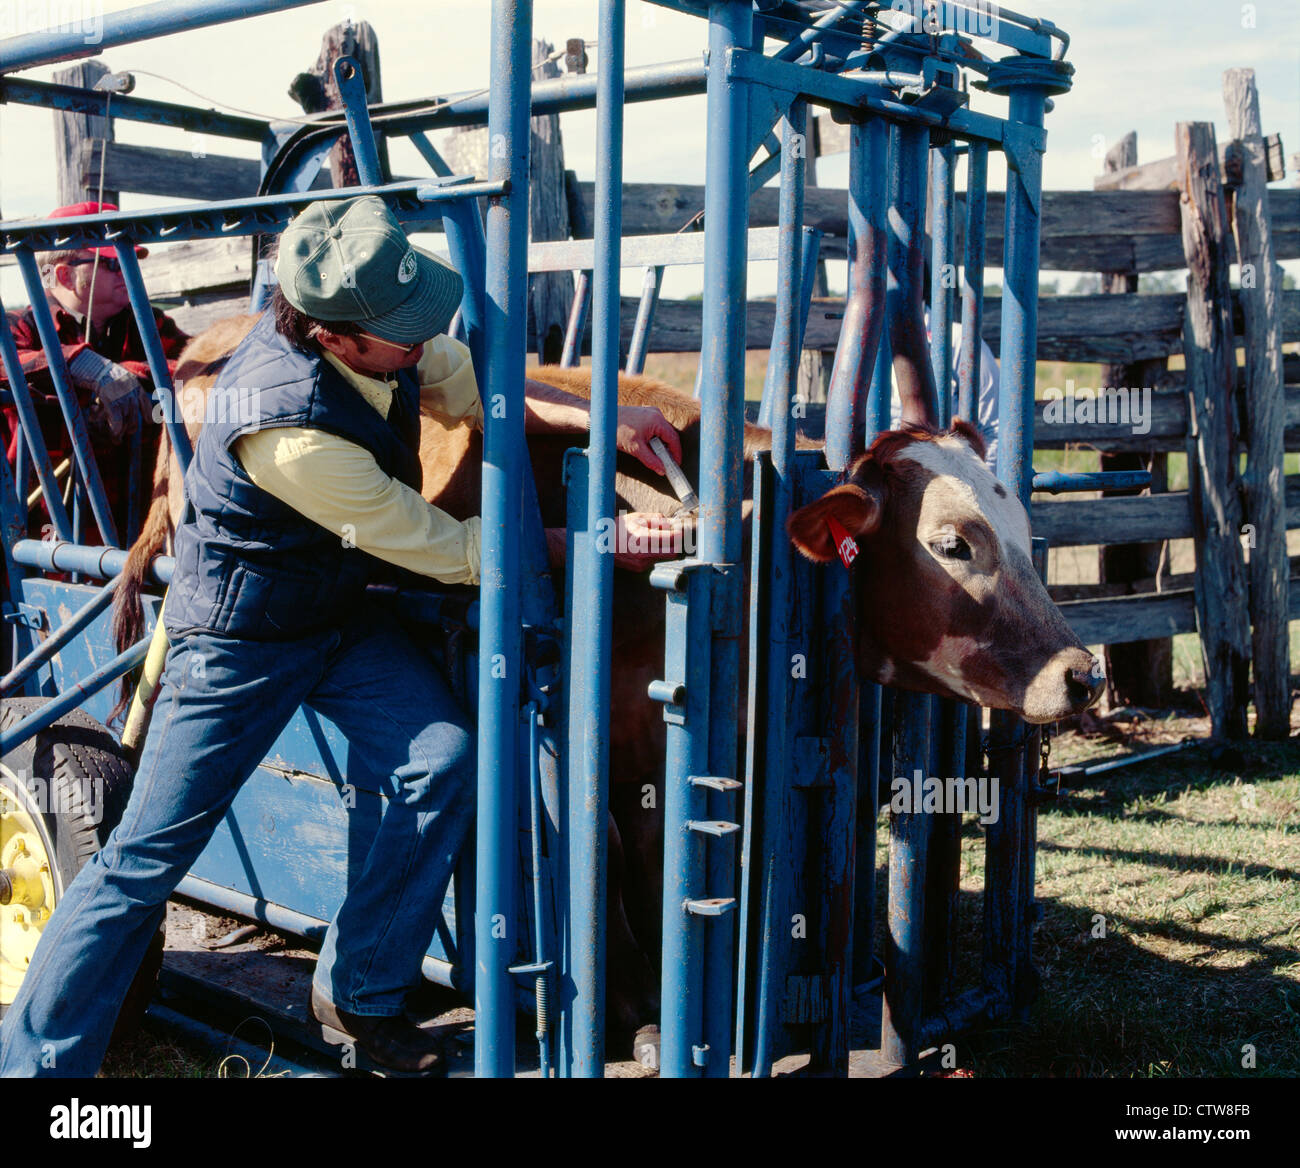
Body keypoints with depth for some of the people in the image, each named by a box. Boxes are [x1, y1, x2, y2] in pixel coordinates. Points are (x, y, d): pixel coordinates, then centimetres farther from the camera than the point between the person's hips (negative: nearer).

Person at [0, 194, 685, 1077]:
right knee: (149, 854, -3)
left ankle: (359, 997, 6)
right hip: (240, 636, -7)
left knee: (445, 763, -11)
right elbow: (447, 553, -26)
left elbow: (479, 388, 7)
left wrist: (605, 422, -10)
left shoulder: (390, 336, -13)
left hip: (342, 613, 7)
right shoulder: (293, 430, -34)